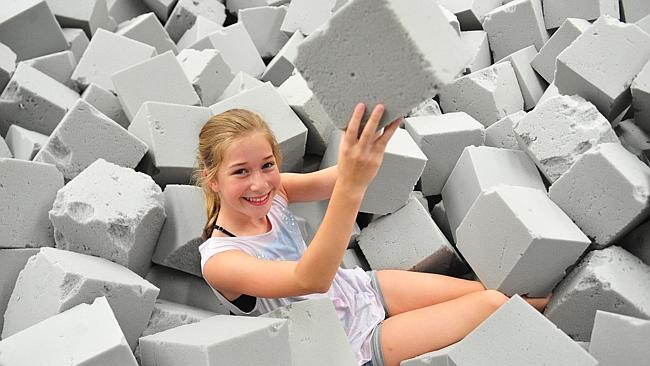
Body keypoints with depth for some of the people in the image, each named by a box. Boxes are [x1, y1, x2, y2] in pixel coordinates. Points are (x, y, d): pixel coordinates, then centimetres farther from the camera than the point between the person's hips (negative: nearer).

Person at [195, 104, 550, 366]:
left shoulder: (271, 190, -8)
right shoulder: (218, 260, -27)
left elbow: (327, 181, -22)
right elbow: (310, 280, -42)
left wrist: (372, 129, -43)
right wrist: (351, 186, -54)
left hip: (358, 288, 6)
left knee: (488, 290, 6)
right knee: (493, 305, -6)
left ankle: (543, 302, 34)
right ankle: (539, 307, 24)